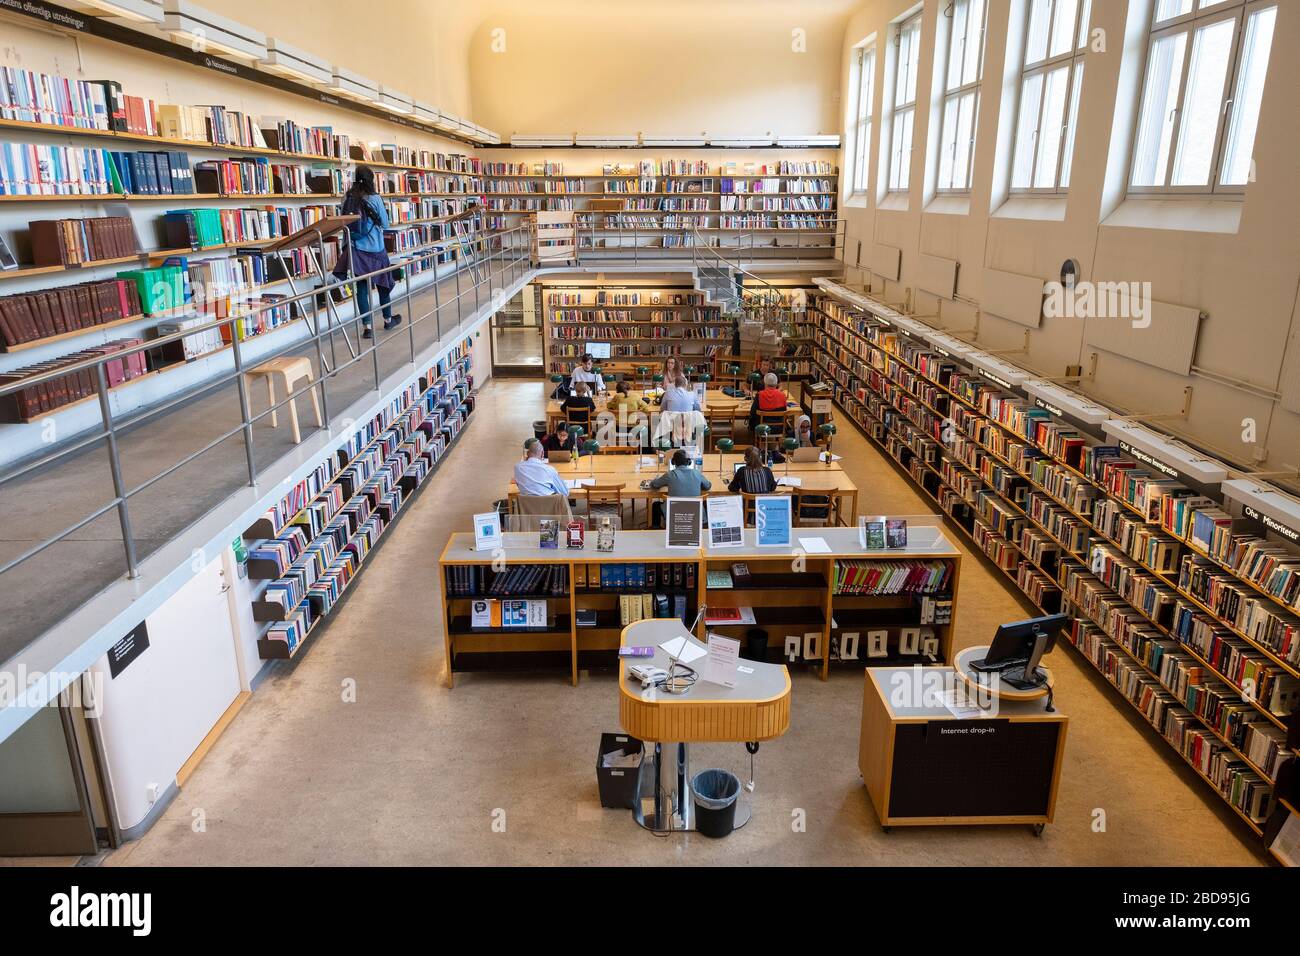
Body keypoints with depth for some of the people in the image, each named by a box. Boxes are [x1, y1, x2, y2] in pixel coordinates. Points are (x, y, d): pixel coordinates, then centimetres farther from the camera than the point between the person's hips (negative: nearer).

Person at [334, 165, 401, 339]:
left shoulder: (348, 199, -1)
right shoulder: (374, 199, -11)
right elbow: (385, 224, -3)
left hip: (357, 249, 2)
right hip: (375, 249, -2)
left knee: (362, 288, 3)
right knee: (383, 284, 15)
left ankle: (367, 326, -1)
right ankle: (388, 319, 30)